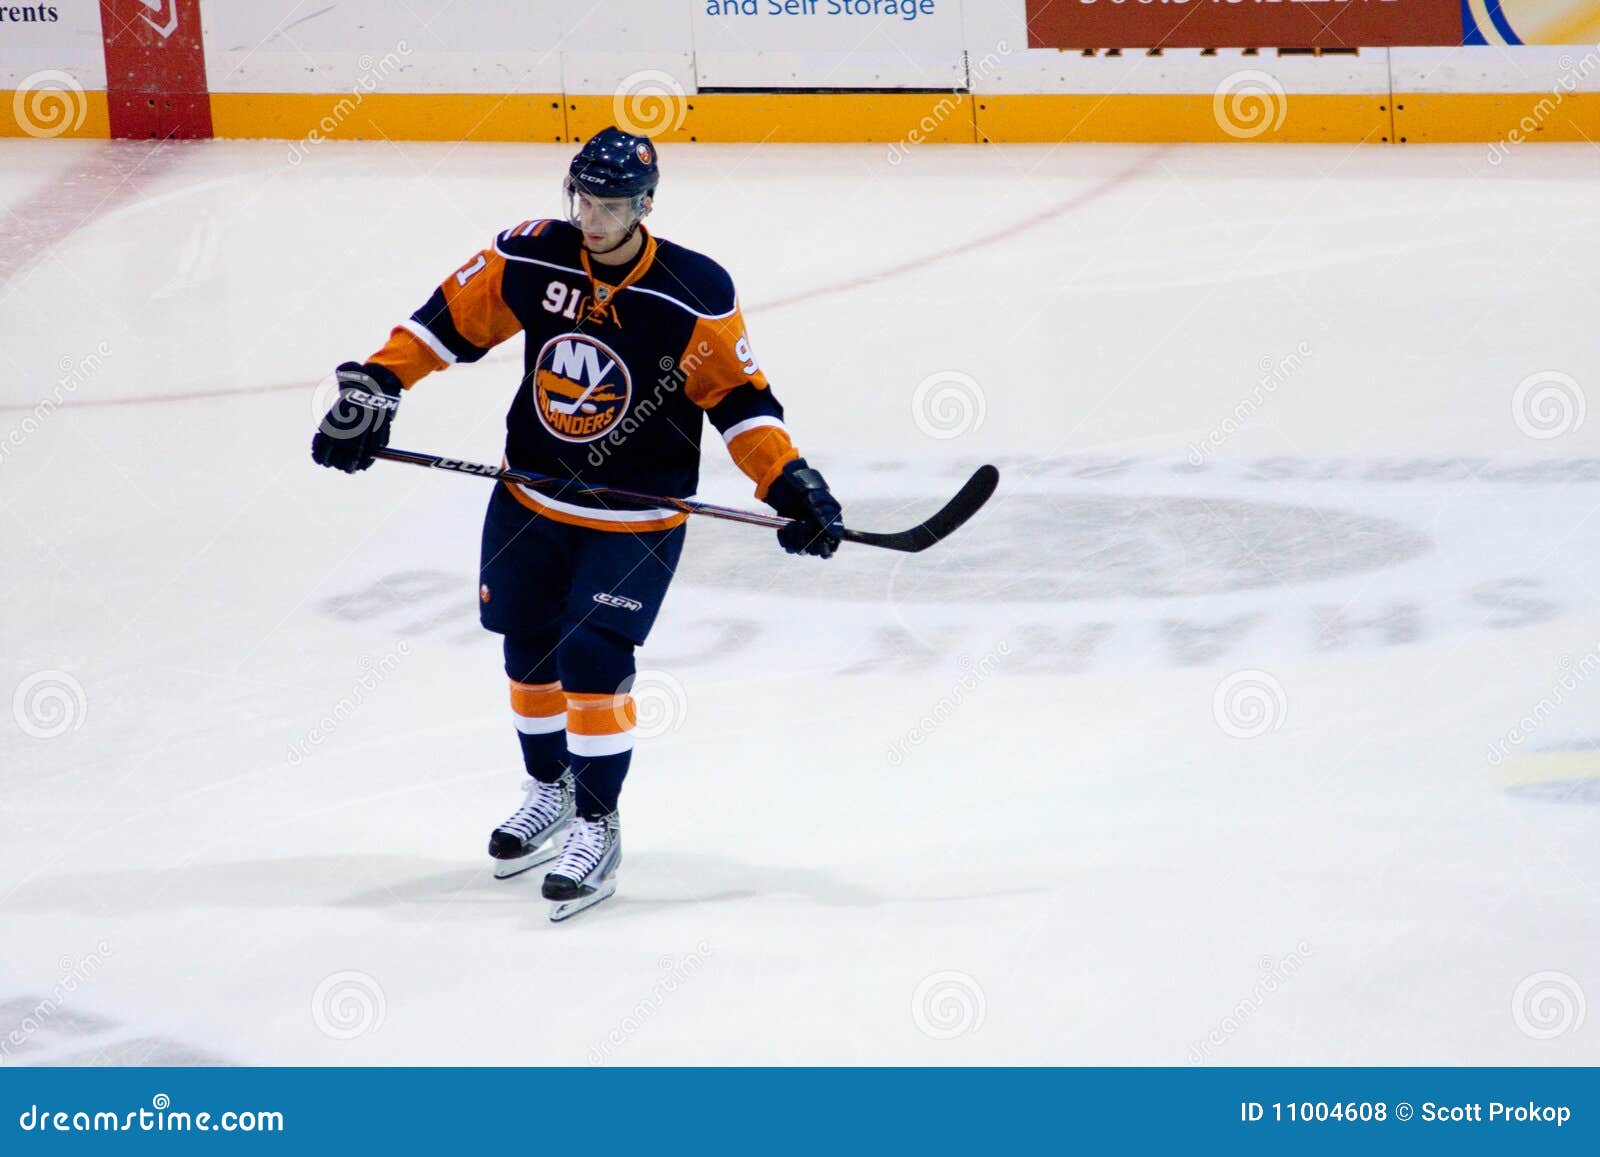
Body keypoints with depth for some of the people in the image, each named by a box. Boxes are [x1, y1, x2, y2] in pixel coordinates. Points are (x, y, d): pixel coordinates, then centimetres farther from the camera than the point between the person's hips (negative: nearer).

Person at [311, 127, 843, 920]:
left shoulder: (694, 293, -19)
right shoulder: (529, 260, -11)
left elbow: (736, 395, -12)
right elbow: (447, 319, 0)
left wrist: (788, 481, -21)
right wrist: (373, 385, -7)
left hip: (636, 517, -4)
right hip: (533, 498, 4)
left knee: (593, 656, -14)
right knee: (528, 645, 15)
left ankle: (597, 826, 1)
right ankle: (548, 790, 39)